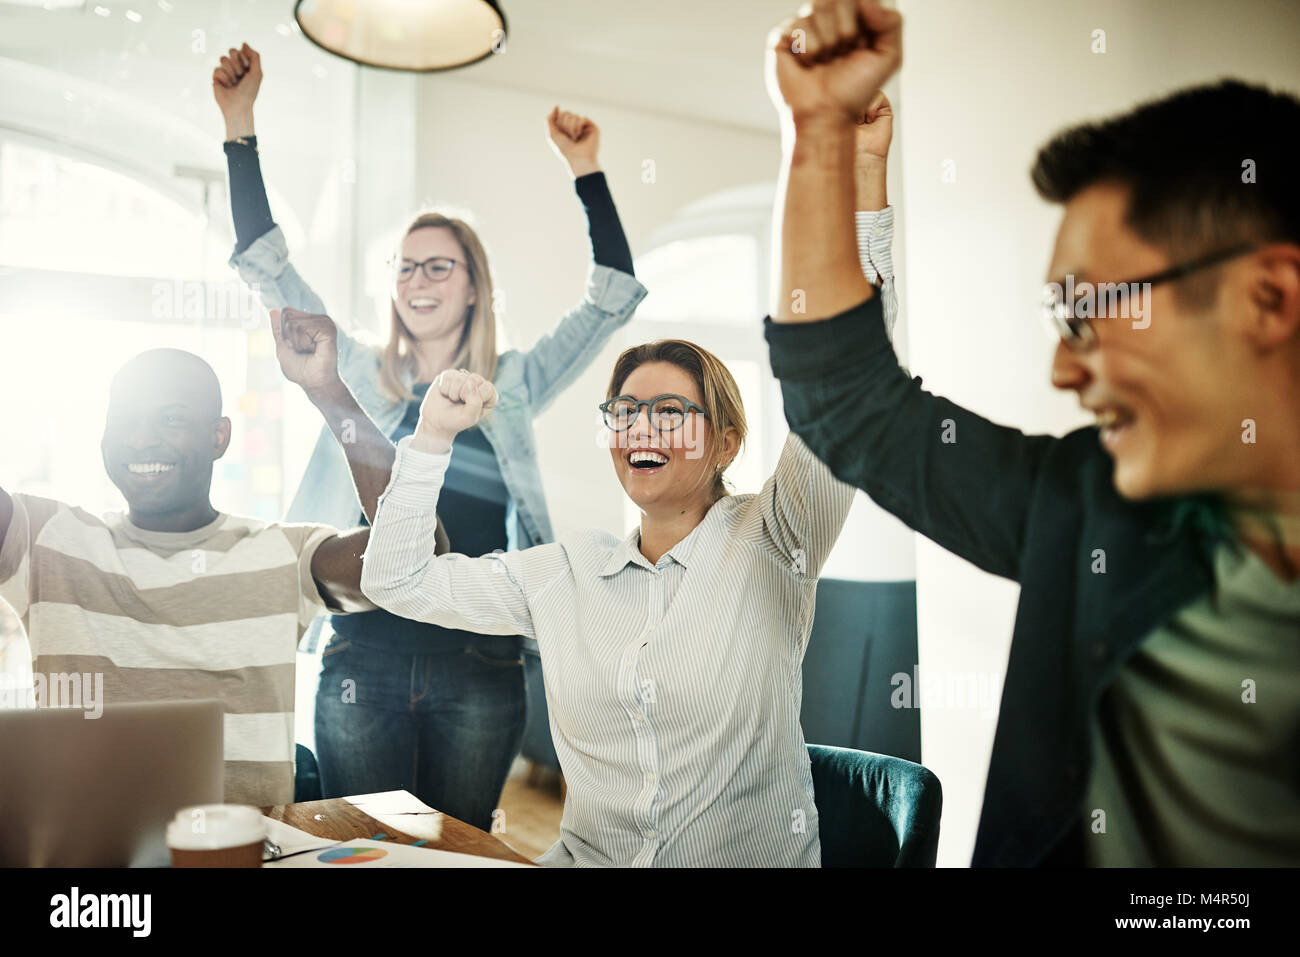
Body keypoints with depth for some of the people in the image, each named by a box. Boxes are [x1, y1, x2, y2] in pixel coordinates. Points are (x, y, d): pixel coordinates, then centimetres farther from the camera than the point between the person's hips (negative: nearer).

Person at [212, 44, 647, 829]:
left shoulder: (514, 387, 6)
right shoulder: (359, 377, 7)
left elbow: (615, 297, 3)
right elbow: (268, 266, 5)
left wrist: (587, 174, -2)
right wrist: (241, 130, 0)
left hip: (479, 667, 0)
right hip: (364, 661, 1)